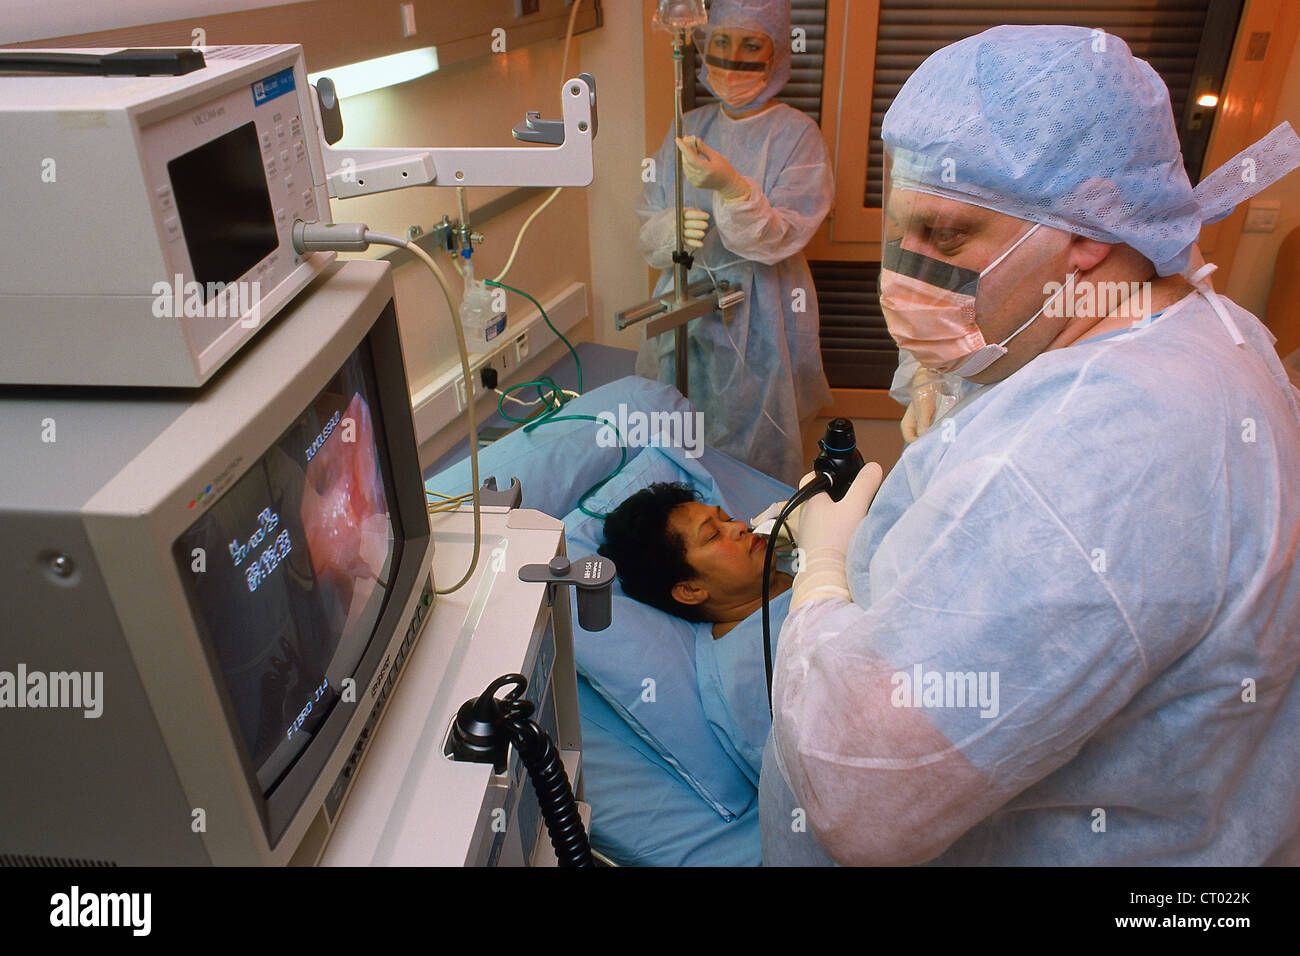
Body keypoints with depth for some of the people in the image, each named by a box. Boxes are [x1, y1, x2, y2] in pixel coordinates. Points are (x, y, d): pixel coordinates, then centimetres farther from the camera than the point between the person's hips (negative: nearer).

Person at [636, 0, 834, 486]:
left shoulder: (796, 135, -6)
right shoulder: (688, 128, 8)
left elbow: (782, 238, -17)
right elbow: (647, 230, 7)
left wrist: (732, 188, -35)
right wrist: (672, 230, -17)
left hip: (759, 324, -4)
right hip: (684, 315, 4)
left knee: (755, 461, 3)